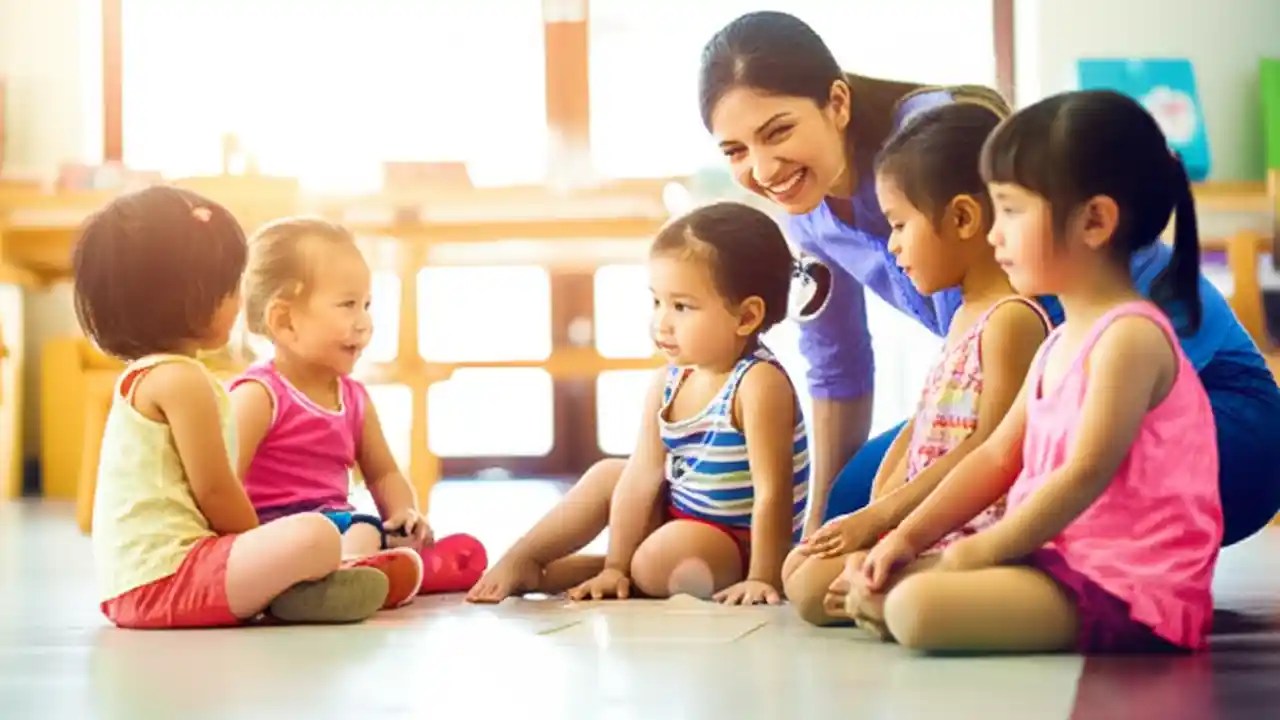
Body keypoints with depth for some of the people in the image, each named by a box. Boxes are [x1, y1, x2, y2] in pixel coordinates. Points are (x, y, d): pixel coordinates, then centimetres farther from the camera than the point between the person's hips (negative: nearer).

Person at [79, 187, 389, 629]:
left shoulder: (141, 375, 19)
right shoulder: (180, 379, -14)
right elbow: (215, 492, -13)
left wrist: (262, 549, 22)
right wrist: (266, 553, 3)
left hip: (132, 585, 11)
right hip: (164, 578, -11)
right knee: (316, 539, -29)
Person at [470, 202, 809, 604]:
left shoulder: (758, 384, -25)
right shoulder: (668, 383, -1)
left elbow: (772, 491, -27)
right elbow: (642, 477, -4)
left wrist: (763, 578, -29)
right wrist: (615, 566, -7)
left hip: (741, 543, -8)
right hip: (681, 517, 8)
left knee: (660, 560, -30)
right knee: (607, 474, 12)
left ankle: (540, 574, -8)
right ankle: (521, 563, 8)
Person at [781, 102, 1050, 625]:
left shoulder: (1012, 320, -17)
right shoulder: (965, 316, 15)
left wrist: (879, 516, -18)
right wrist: (871, 514, 4)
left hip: (971, 532, -10)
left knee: (816, 589, -19)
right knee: (796, 567, 11)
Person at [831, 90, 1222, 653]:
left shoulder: (1129, 335, -15)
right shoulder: (1061, 343, 16)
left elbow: (1085, 474, -21)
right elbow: (997, 458, 15)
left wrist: (980, 550, -16)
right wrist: (908, 537, 4)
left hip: (1124, 588, -9)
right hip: (1060, 559, 10)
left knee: (917, 606, -30)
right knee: (869, 582, 11)